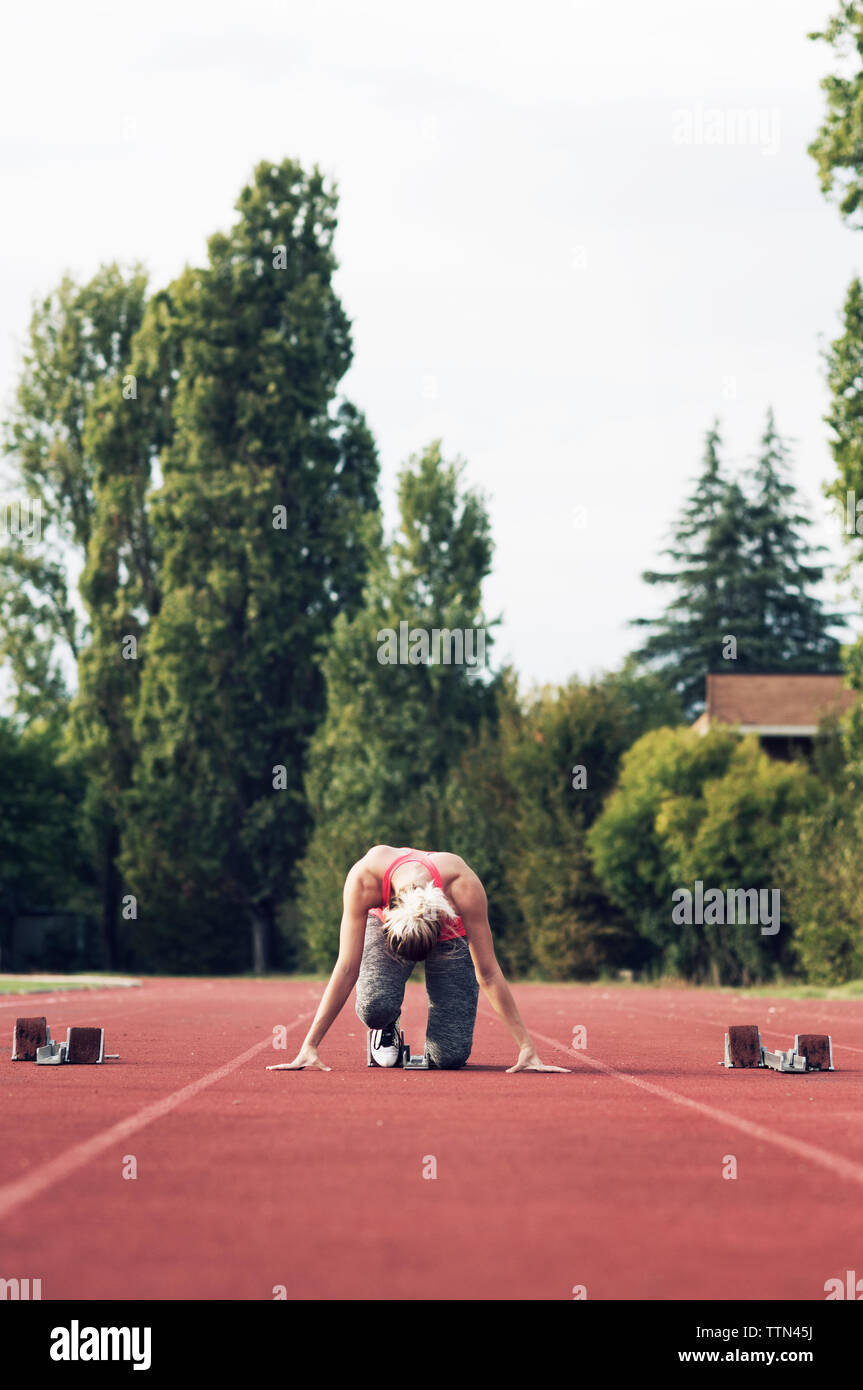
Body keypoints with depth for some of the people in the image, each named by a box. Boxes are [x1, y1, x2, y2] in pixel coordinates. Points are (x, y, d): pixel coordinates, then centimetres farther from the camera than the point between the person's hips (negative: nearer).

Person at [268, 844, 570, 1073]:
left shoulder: (462, 885, -41)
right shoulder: (363, 878, -40)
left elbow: (488, 973, -31)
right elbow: (347, 968, -34)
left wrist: (527, 1049, -29)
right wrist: (308, 1048, -35)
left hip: (451, 934, 0)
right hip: (384, 925, 0)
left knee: (450, 1056, -19)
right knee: (376, 1008, -34)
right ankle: (386, 1029, 5)